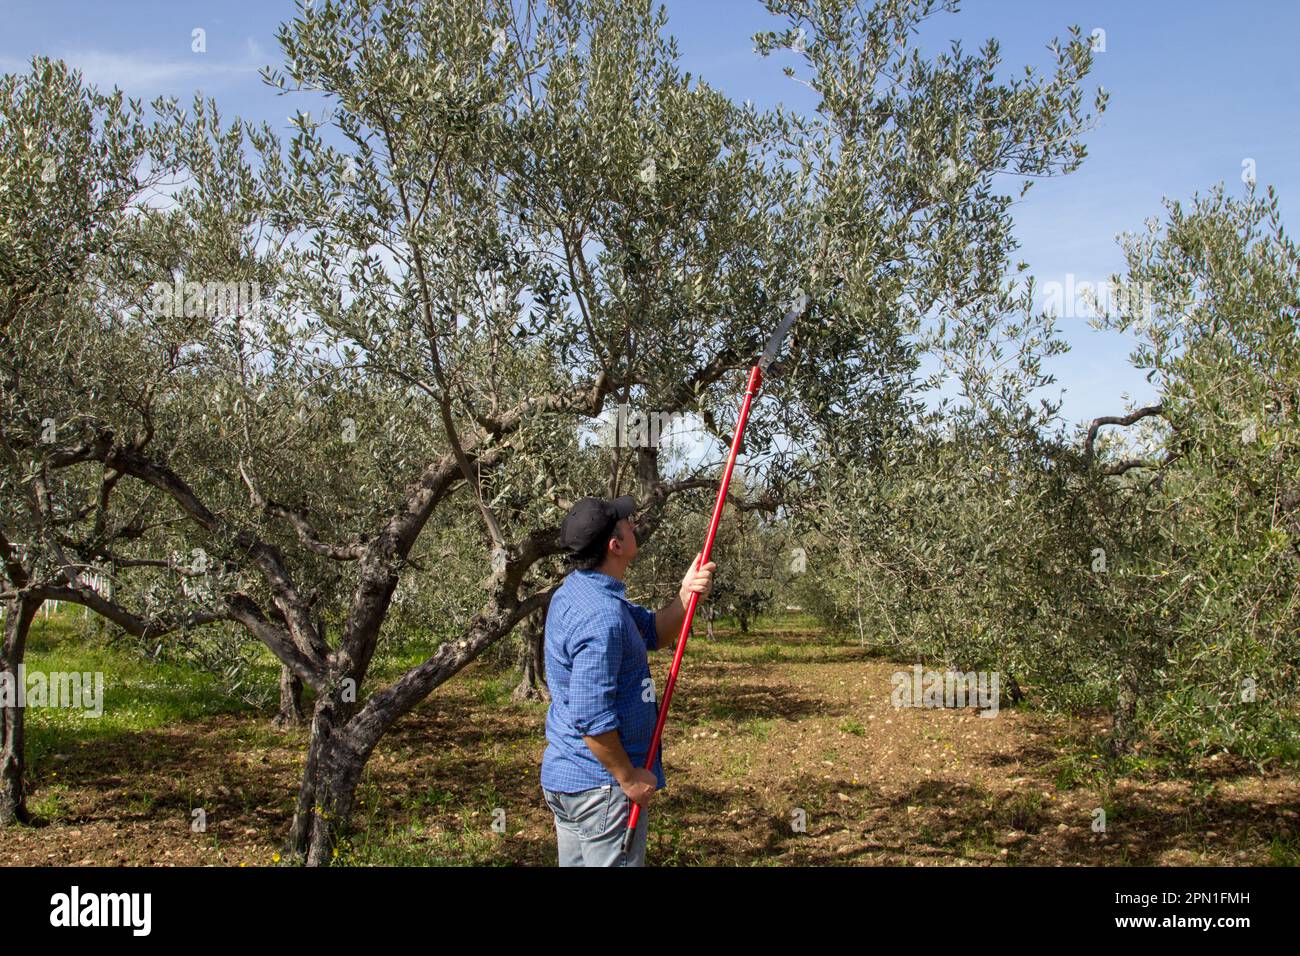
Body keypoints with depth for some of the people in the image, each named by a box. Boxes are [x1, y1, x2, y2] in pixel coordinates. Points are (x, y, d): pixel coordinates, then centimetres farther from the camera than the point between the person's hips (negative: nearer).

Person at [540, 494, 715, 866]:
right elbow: (592, 718, -27)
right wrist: (629, 779, -15)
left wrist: (685, 597, -3)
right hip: (601, 785, -10)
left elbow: (653, 633, 14)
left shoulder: (574, 591, 7)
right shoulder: (602, 617, -25)